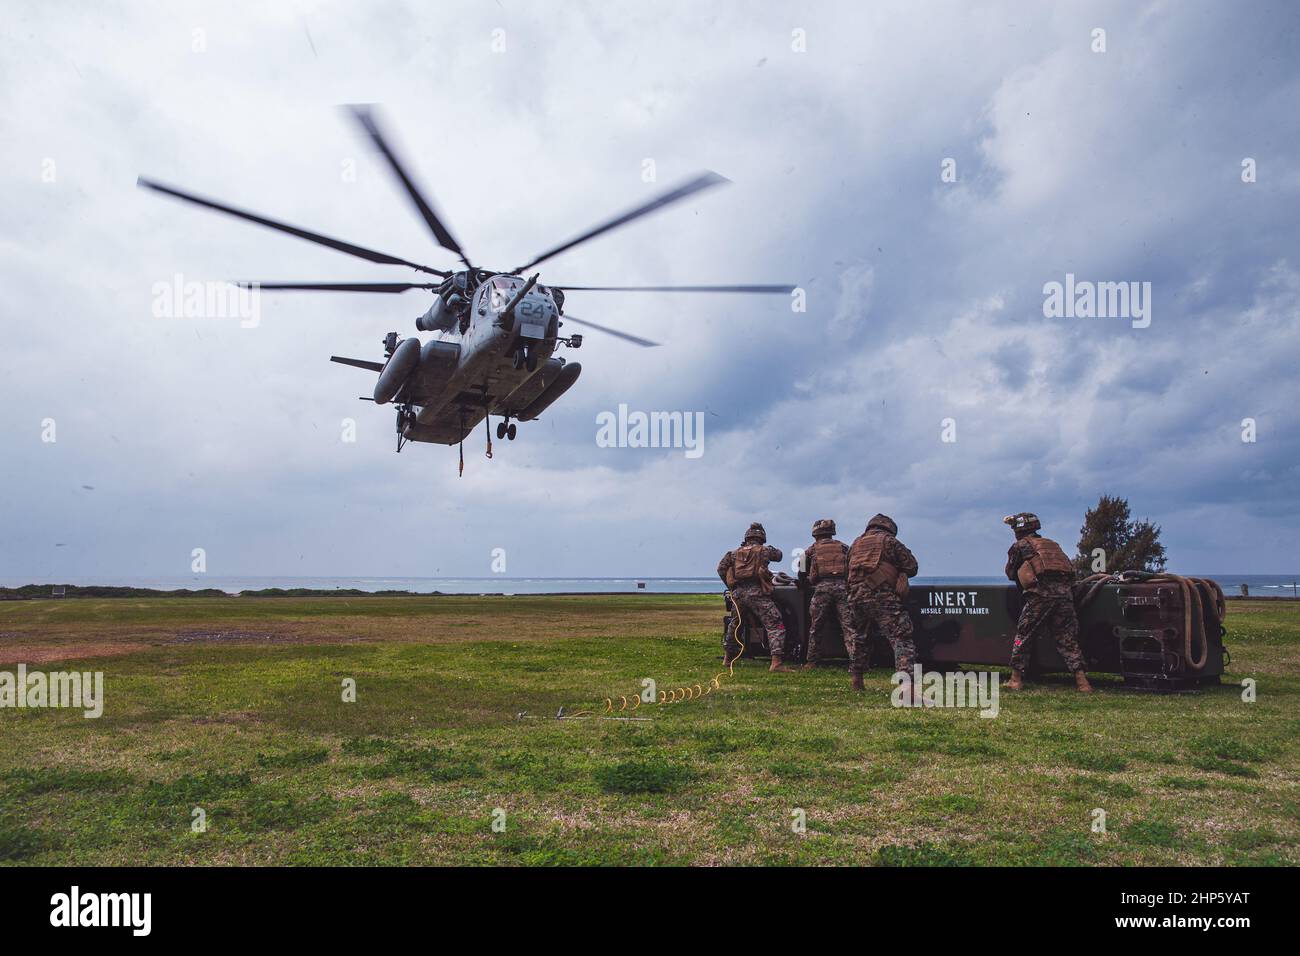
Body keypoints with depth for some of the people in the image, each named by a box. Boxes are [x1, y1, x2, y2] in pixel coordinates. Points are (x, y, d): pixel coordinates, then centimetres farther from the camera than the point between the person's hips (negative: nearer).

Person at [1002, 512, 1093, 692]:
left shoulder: (1020, 545, 12)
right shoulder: (1052, 544, 28)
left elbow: (1010, 573, 18)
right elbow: (1069, 569, 29)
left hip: (1040, 595, -5)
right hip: (1065, 593, 5)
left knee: (1023, 636, 5)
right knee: (1067, 639, 8)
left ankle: (1016, 679, 8)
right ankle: (1081, 679, -1)